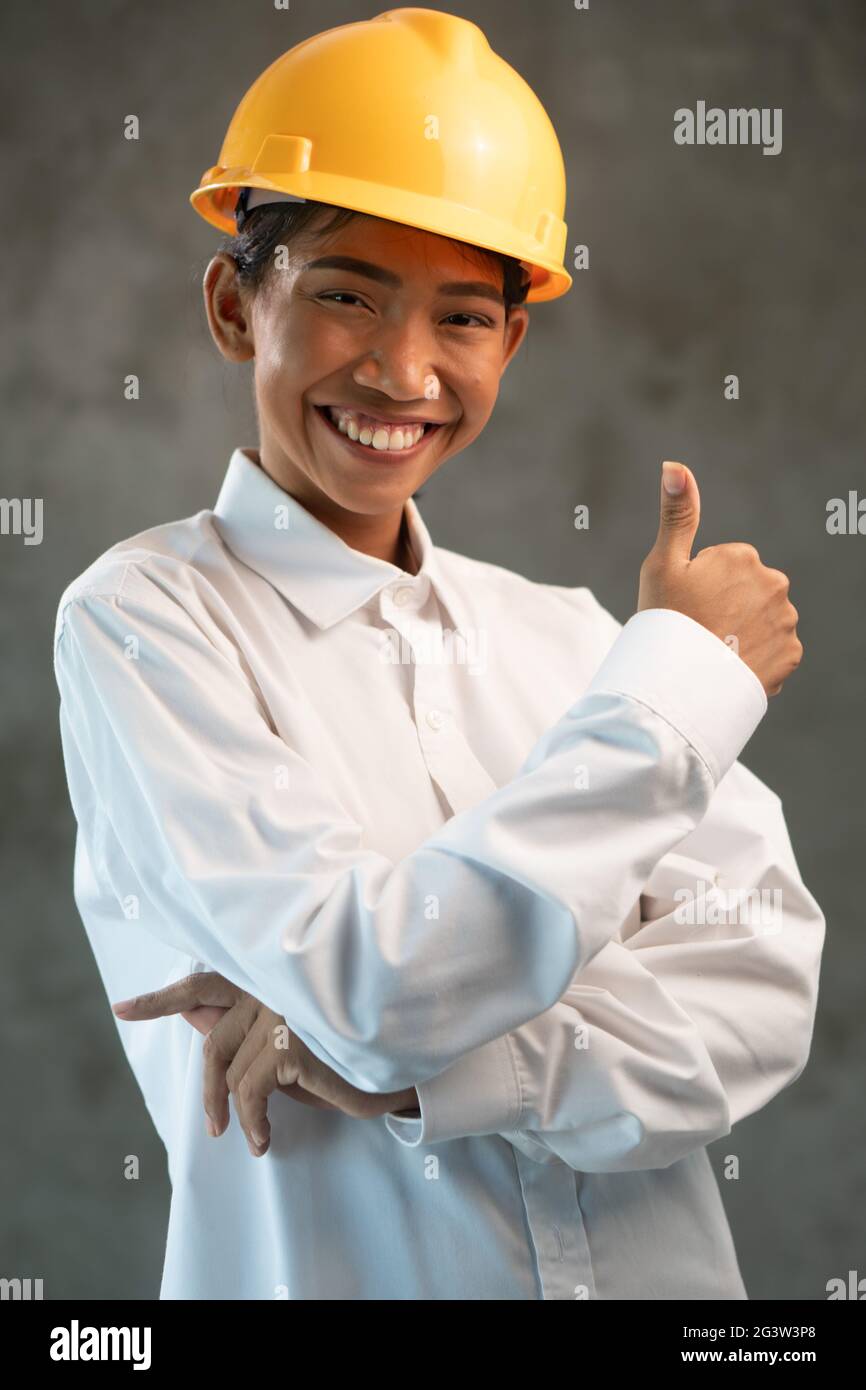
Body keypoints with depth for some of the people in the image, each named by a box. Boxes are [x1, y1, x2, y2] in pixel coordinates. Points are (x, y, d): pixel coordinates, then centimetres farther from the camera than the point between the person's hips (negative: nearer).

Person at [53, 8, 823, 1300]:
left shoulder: (564, 635, -1)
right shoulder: (143, 618, -13)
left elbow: (763, 995, -10)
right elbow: (384, 986, -23)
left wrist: (407, 1053, -23)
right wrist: (684, 674, -16)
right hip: (328, 1272, -3)